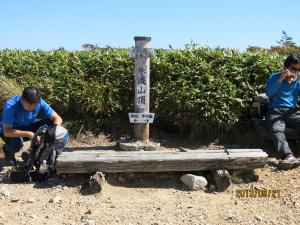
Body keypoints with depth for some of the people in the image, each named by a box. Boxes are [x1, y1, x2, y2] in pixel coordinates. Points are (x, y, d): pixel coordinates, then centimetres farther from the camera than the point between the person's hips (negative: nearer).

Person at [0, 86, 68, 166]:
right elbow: (6, 132, -38)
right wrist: (28, 134, -47)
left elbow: (58, 118, -19)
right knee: (17, 142, -37)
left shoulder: (40, 102, -23)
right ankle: (8, 151, 2)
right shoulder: (10, 105, -34)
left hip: (29, 126, 4)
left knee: (52, 124, -19)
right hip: (12, 130, -3)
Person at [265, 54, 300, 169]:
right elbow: (268, 93, -9)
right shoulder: (275, 76, 6)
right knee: (277, 130, -36)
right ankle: (288, 156, -59)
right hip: (275, 112, -3)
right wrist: (280, 79, -17)